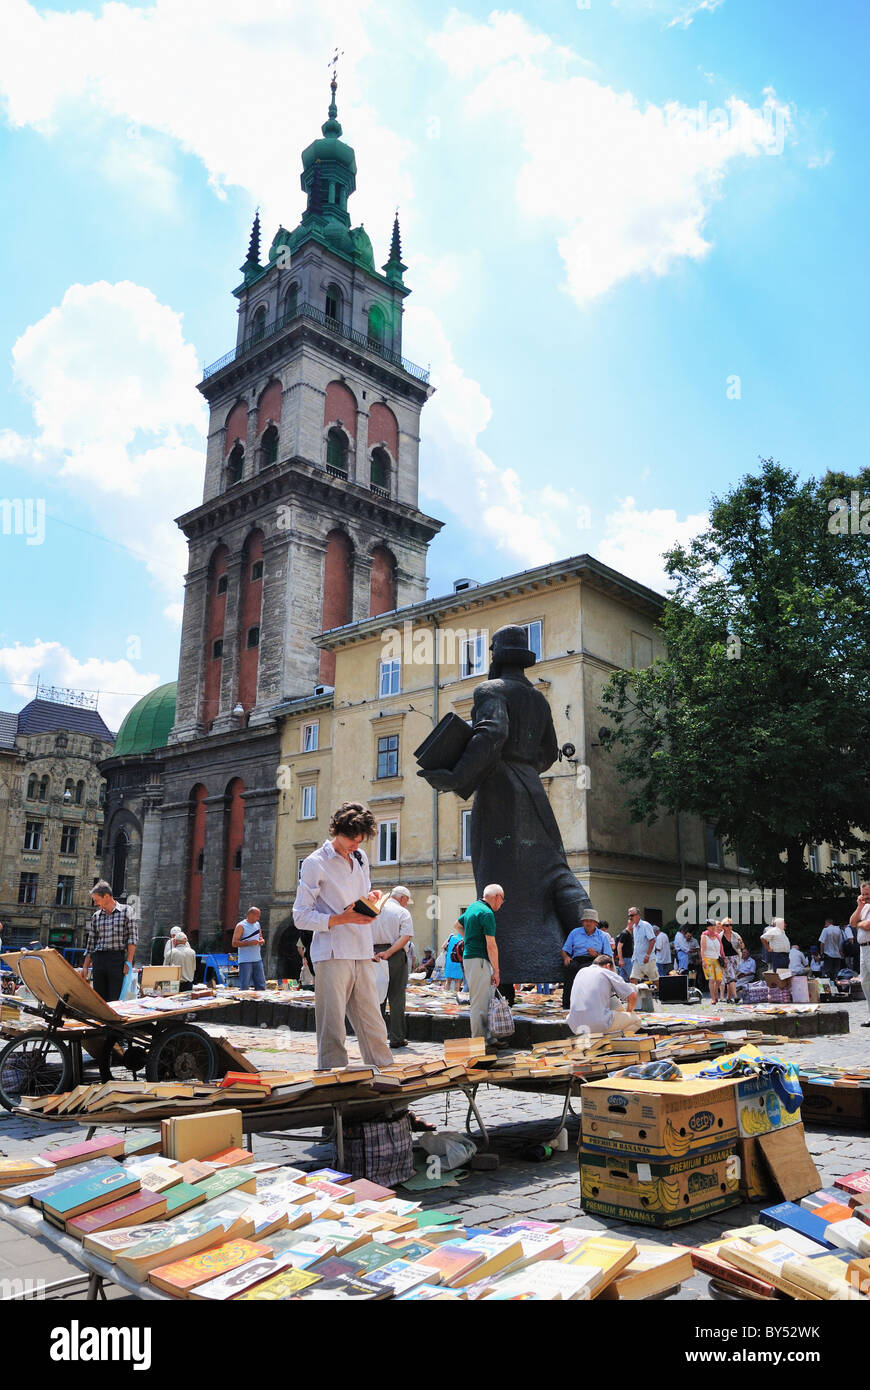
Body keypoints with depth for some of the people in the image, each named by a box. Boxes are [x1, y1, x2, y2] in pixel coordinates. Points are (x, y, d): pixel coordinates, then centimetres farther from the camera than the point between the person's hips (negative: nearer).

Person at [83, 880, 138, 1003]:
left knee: (115, 1000, -9)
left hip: (118, 959, -5)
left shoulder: (125, 911, 2)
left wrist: (129, 961, -11)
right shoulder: (96, 916, 15)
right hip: (99, 959, 5)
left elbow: (133, 937, -3)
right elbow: (90, 943, 18)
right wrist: (85, 967, 12)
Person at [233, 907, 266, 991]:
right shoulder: (241, 926, -6)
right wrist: (249, 943, -20)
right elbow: (234, 943, -13)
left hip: (257, 960, 7)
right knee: (244, 987, -5)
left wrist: (262, 941, 1)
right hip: (245, 961, -7)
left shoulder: (257, 924, 15)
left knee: (261, 986, 6)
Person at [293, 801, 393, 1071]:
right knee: (332, 1028, -3)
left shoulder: (361, 858, 16)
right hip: (332, 955, -6)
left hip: (362, 954, 6)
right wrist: (342, 919, -16)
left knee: (373, 1023, 9)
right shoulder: (315, 863, -5)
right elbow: (301, 916, -6)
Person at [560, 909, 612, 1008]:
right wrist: (566, 957, -4)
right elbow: (564, 950, 18)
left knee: (583, 968, -38)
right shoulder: (575, 932, 21)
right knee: (571, 966, -36)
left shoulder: (603, 936, 17)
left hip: (594, 962, -1)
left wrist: (597, 955, -5)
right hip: (576, 960, 1)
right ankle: (566, 1003, -36)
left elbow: (609, 957, 13)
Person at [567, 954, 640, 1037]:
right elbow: (633, 996, 6)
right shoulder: (608, 973, 7)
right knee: (636, 1020, 13)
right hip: (599, 1025, -5)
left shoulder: (581, 972, 23)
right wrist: (628, 1012, 27)